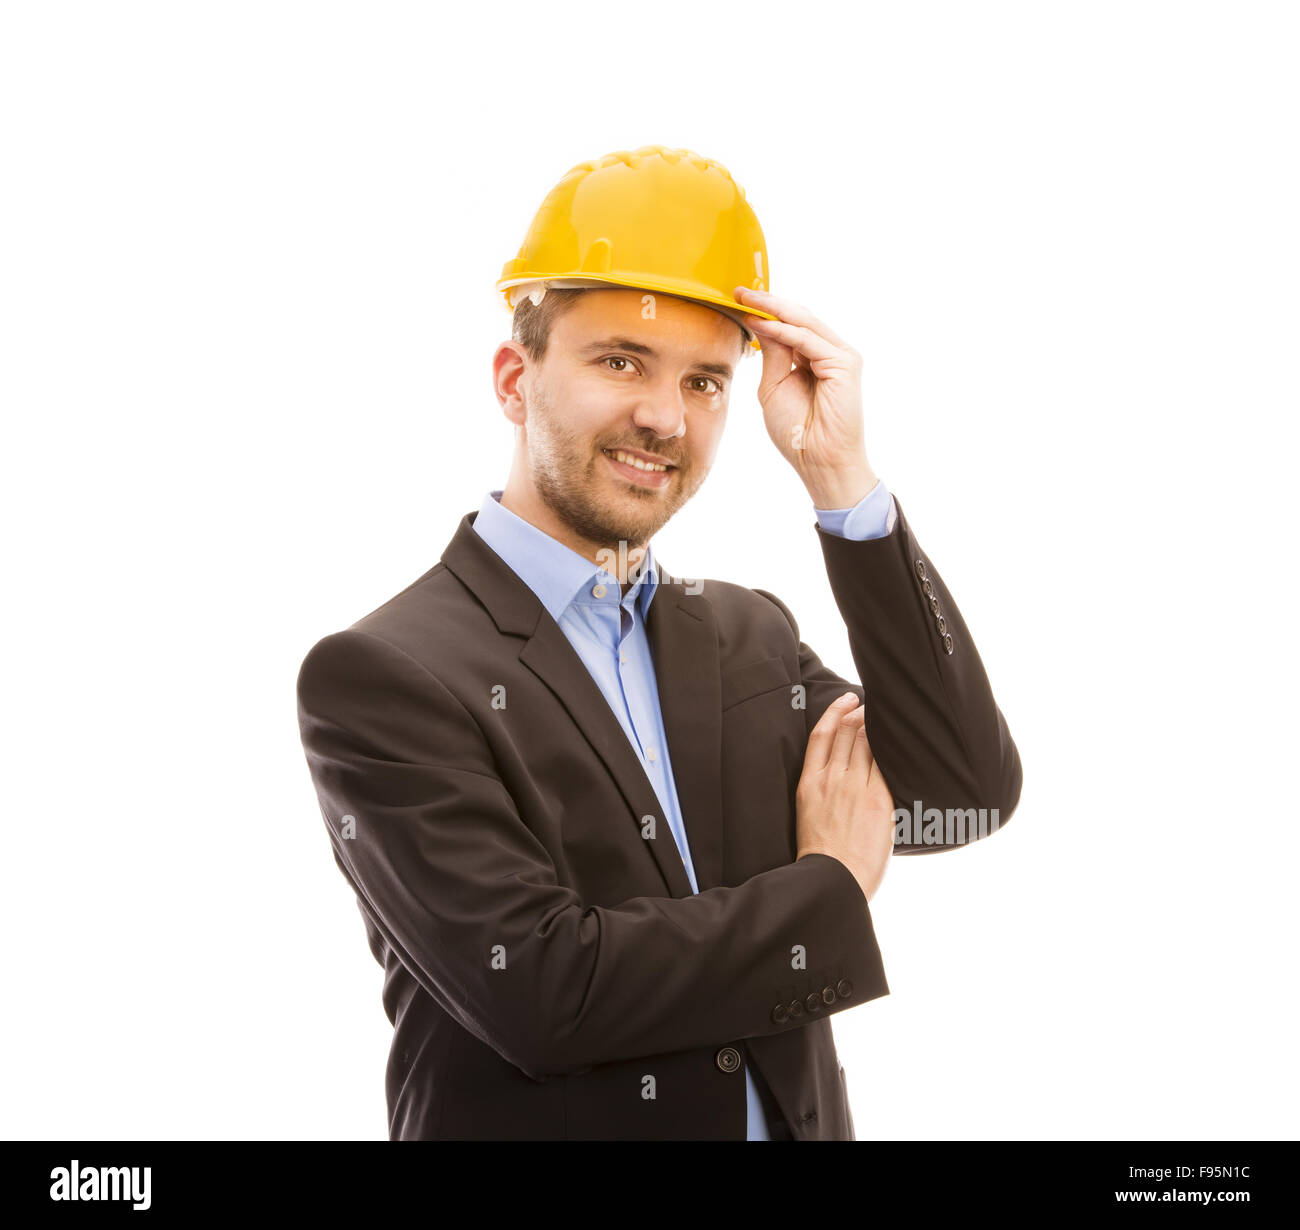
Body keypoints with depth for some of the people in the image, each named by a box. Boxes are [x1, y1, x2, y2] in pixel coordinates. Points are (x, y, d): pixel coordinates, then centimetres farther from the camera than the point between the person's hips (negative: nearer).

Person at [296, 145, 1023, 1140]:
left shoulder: (750, 639, 3)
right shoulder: (379, 678, -15)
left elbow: (966, 795, -8)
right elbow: (535, 989, -23)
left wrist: (840, 475, -12)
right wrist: (831, 889, -12)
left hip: (793, 1117, 5)